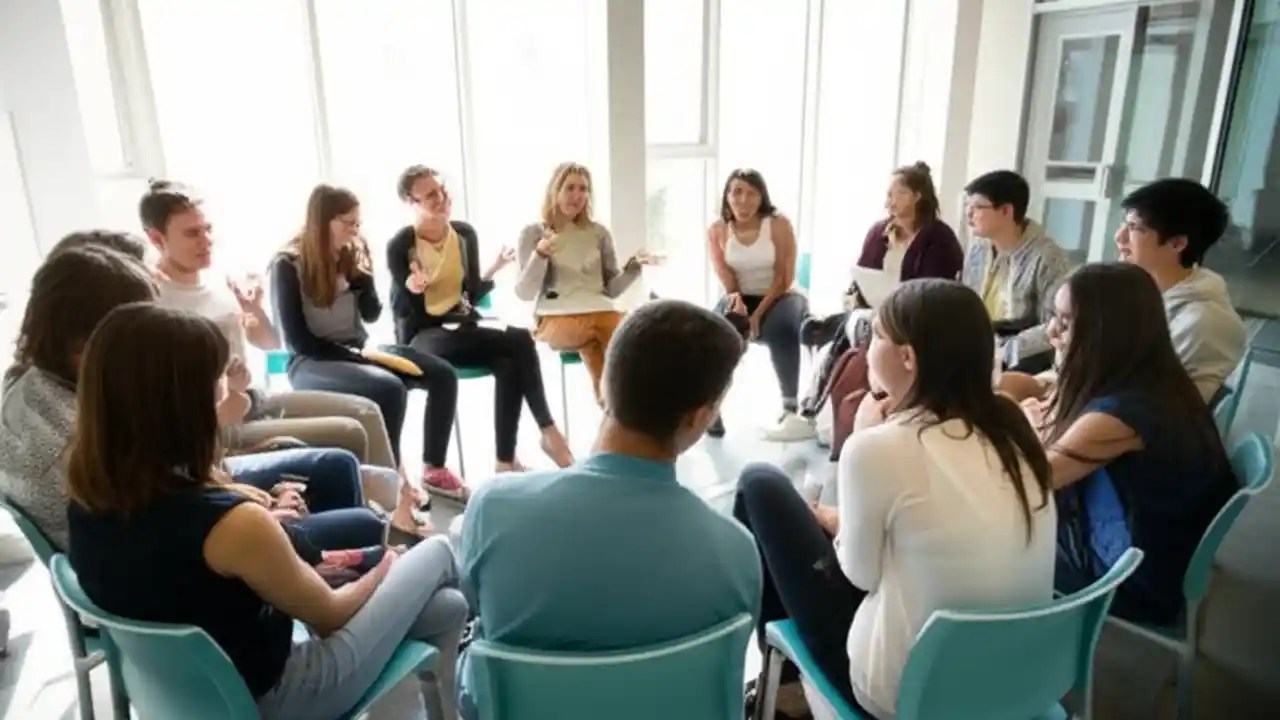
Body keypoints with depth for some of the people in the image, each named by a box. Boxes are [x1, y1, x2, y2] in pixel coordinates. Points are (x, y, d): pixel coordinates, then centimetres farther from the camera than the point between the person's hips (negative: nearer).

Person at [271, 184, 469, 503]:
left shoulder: (350, 254, 6)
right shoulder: (288, 265, -11)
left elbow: (372, 315, 5)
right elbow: (299, 341, -13)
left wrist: (362, 273, -10)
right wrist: (357, 354, -17)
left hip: (358, 352, 7)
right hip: (313, 363, -6)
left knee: (442, 375, -11)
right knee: (389, 388, -35)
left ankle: (434, 469, -1)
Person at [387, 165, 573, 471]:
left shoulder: (465, 234, 5)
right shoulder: (401, 246, -8)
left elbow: (473, 296, 7)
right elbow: (400, 311, -9)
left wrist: (492, 270, -10)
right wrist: (410, 289, -30)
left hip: (462, 328, 5)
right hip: (421, 335, -4)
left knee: (509, 364, -30)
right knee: (519, 341, -31)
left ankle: (506, 461, -26)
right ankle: (548, 430, -20)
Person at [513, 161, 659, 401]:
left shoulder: (599, 232, 17)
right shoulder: (533, 233, 8)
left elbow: (612, 288, 15)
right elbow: (524, 293, 0)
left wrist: (634, 265, -2)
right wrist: (540, 255, -15)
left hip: (599, 312, 3)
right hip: (555, 318, -3)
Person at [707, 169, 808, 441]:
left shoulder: (779, 224, -8)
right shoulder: (717, 231, -2)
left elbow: (784, 277, -11)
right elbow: (726, 279, -3)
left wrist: (758, 313, -21)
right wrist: (735, 298, -27)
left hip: (779, 297, -2)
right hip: (740, 298, 2)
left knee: (782, 327, -36)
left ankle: (792, 409, -32)